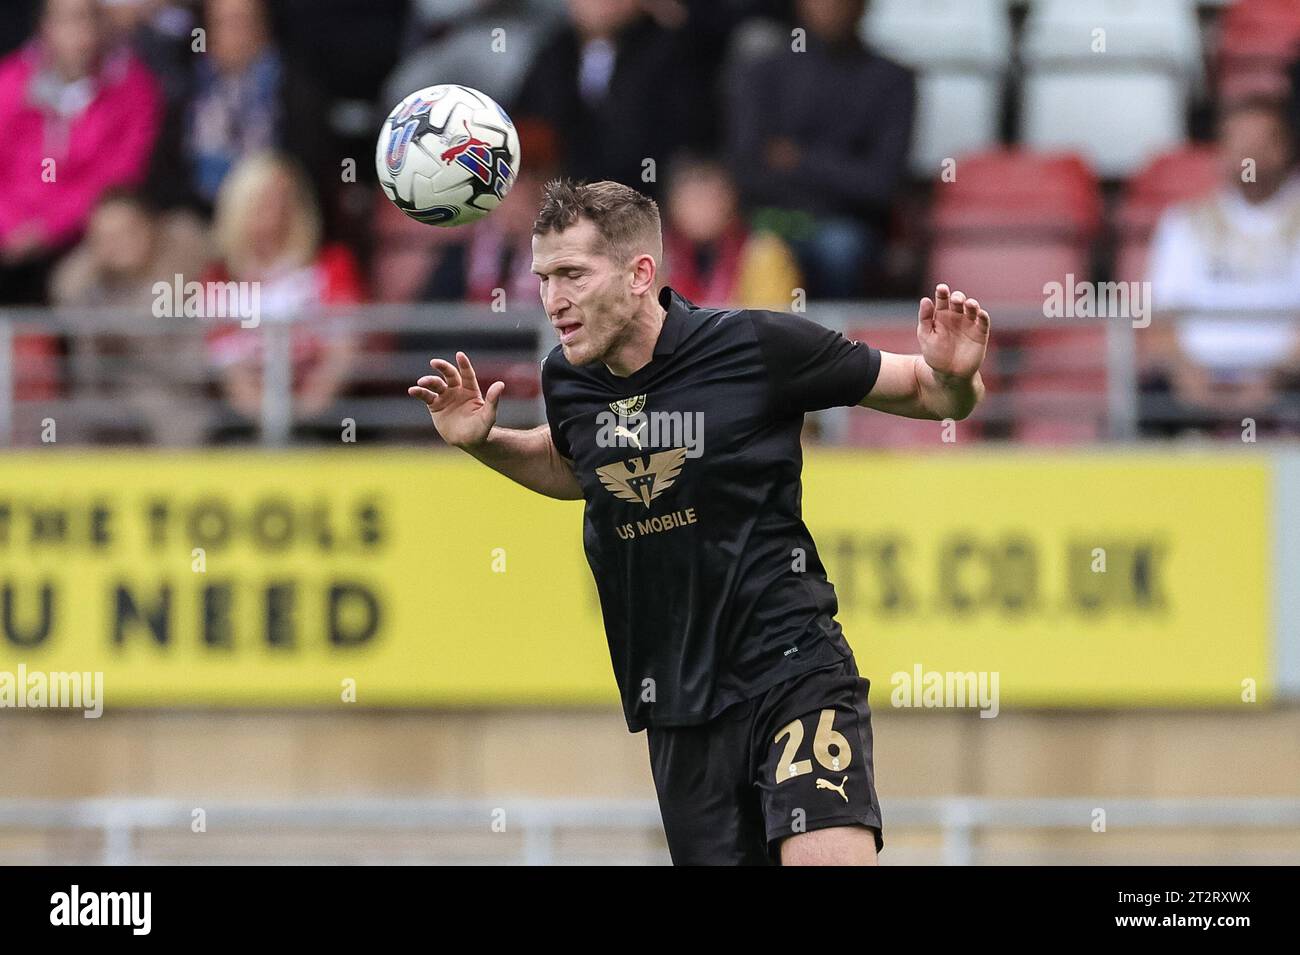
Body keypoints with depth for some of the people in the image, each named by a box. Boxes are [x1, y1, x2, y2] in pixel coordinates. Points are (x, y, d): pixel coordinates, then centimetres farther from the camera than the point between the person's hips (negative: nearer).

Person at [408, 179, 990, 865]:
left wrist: (952, 376, -22)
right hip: (676, 704, 5)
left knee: (830, 856, -27)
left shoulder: (758, 346, -10)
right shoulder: (567, 380, 4)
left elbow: (927, 395, 0)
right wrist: (481, 442, 12)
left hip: (791, 671, -5)